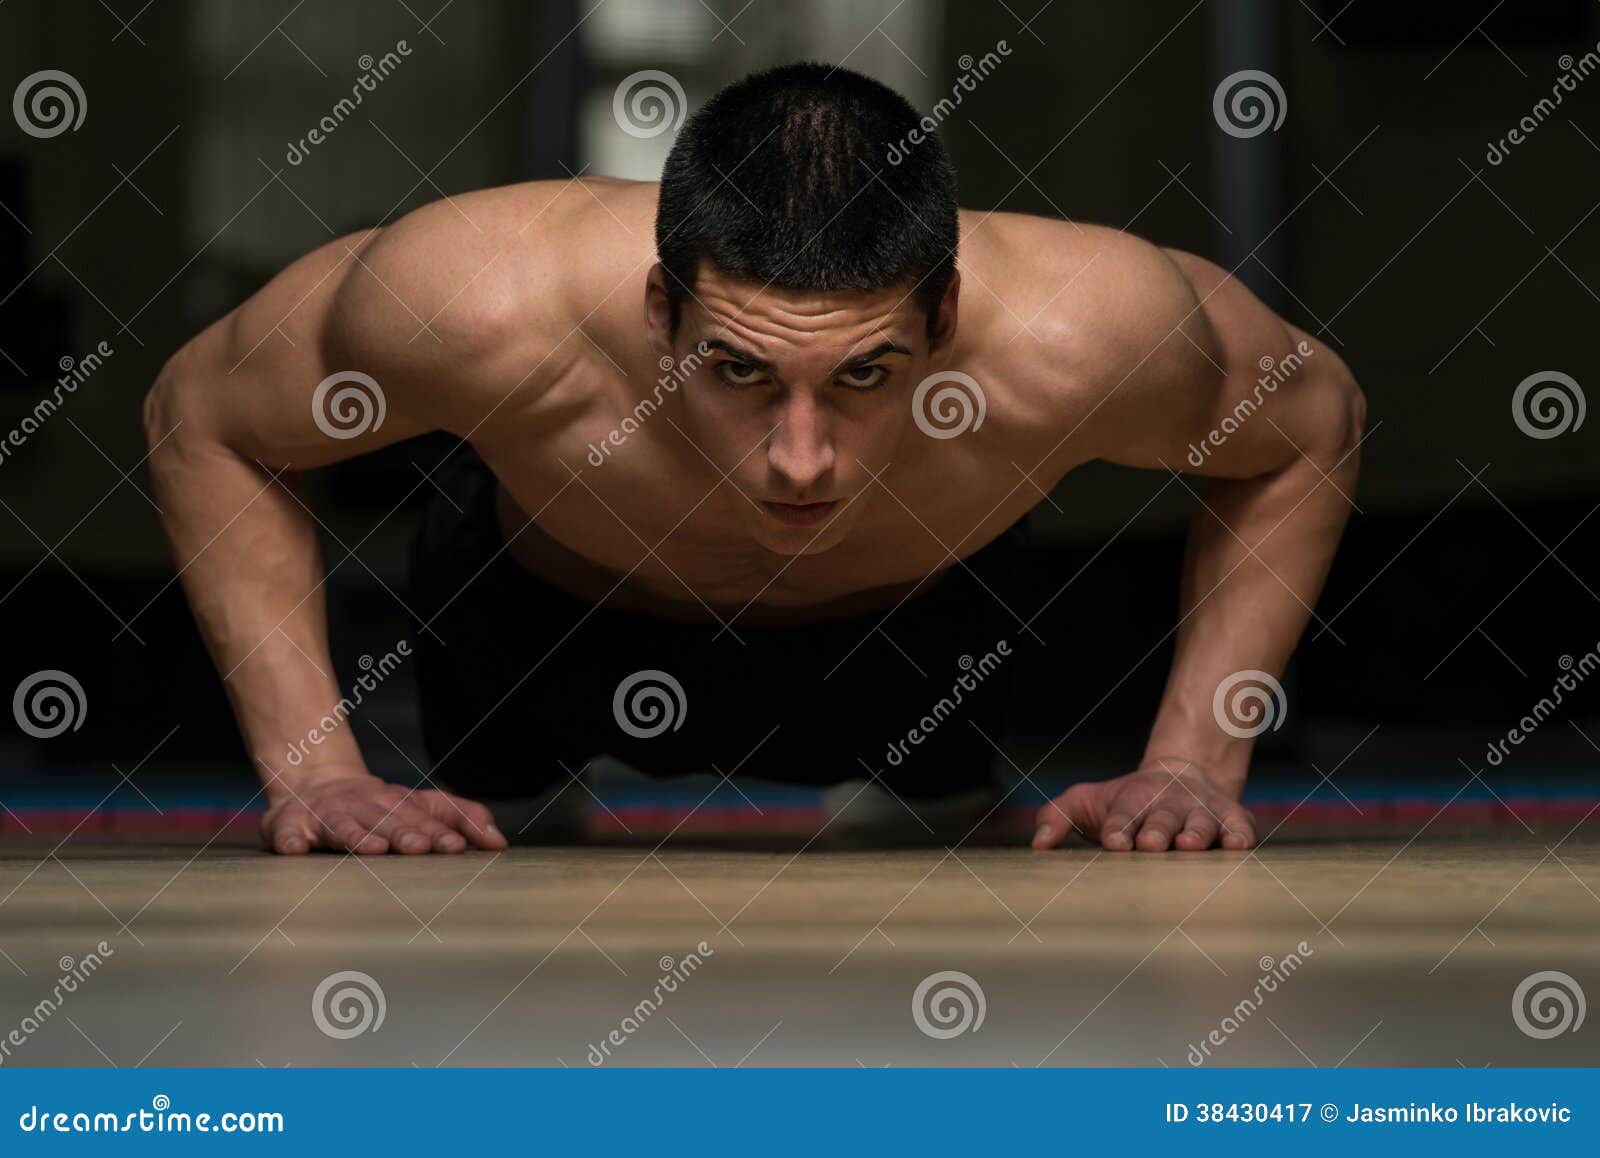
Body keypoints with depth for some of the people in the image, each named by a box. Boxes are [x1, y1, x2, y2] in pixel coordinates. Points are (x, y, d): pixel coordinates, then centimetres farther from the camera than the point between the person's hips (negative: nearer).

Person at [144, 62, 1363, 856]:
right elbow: (200, 421, -25)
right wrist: (313, 770, -31)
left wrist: (1195, 761, -25)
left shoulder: (1072, 339, -44)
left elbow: (1315, 430, -20)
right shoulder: (489, 308, -46)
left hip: (919, 618, 1)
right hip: (539, 605, -1)